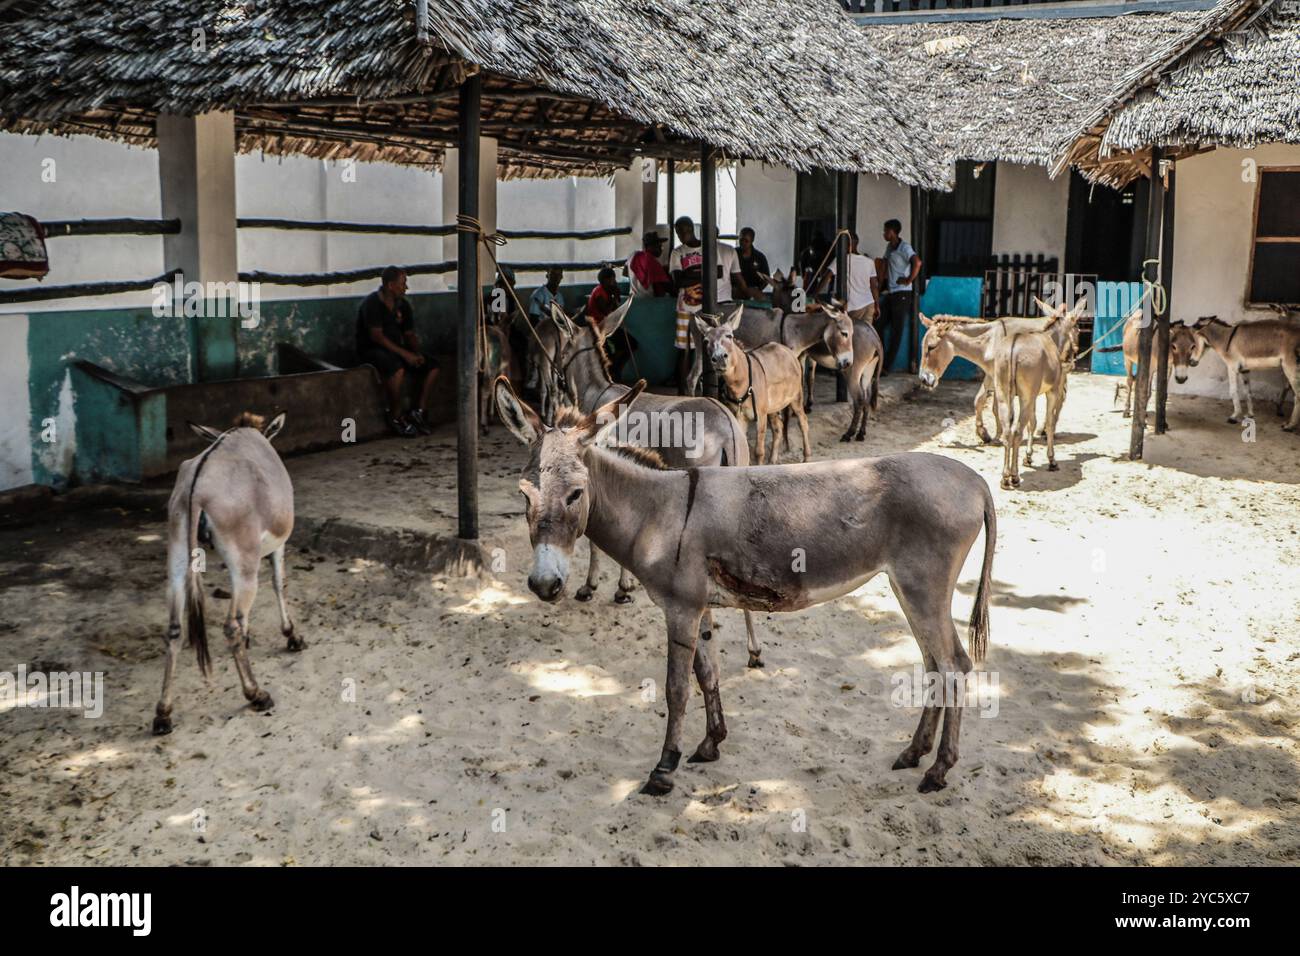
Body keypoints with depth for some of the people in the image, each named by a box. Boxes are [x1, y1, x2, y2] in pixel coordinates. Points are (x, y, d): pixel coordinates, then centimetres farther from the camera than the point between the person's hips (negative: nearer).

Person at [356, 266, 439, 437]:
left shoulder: (403, 304, 8)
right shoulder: (371, 303, -15)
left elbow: (409, 334, 12)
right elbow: (376, 336, -23)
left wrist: (417, 353, -9)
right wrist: (404, 354, -27)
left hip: (396, 348, 8)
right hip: (371, 350, -8)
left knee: (432, 365, -9)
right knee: (397, 368, -38)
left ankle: (419, 411, -7)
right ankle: (396, 418, -23)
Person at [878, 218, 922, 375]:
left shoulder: (904, 248, -14)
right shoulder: (889, 247, 13)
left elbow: (917, 262, -30)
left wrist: (909, 280, -22)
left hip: (901, 294, -9)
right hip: (889, 293, 9)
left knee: (896, 331, -2)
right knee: (880, 327, 6)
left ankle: (887, 367, 0)